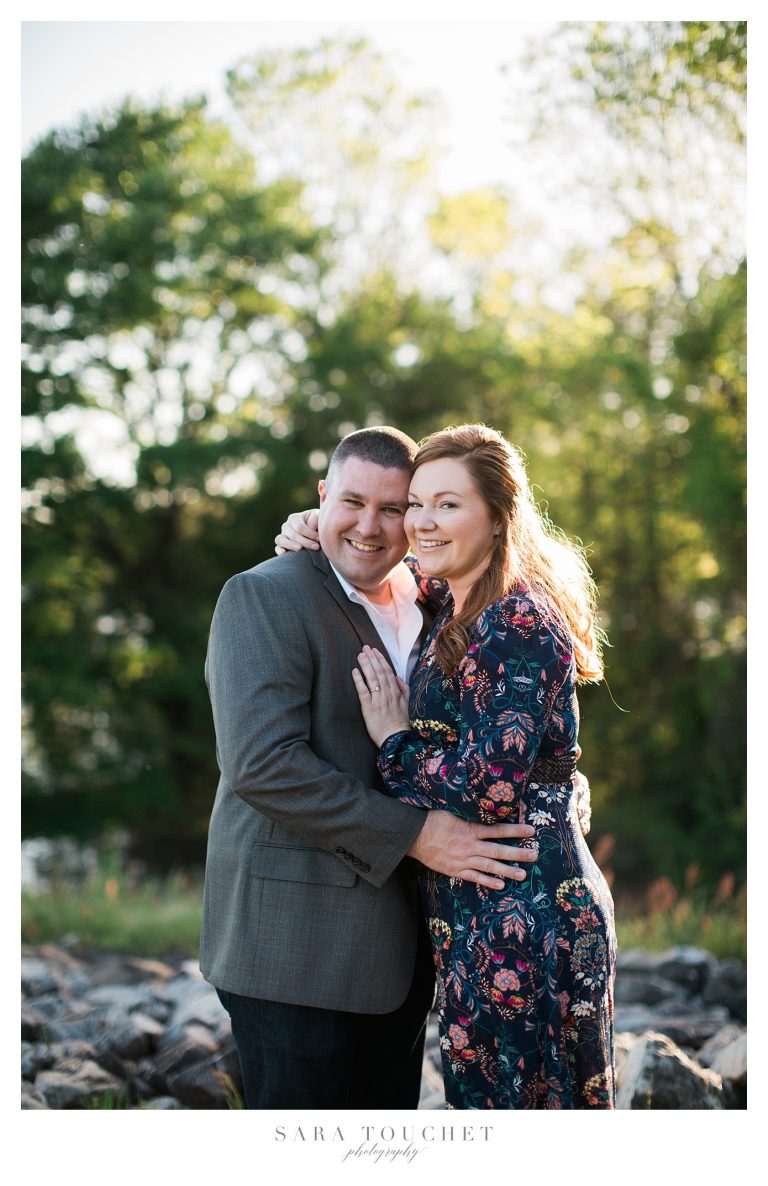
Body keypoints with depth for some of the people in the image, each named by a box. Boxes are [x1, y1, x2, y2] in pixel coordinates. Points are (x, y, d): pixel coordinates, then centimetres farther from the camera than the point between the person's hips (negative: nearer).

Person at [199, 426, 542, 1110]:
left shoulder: (421, 605, 12)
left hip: (399, 944, 7)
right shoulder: (264, 597, -11)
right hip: (297, 938, -7)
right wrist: (413, 836, -22)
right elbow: (261, 763, -22)